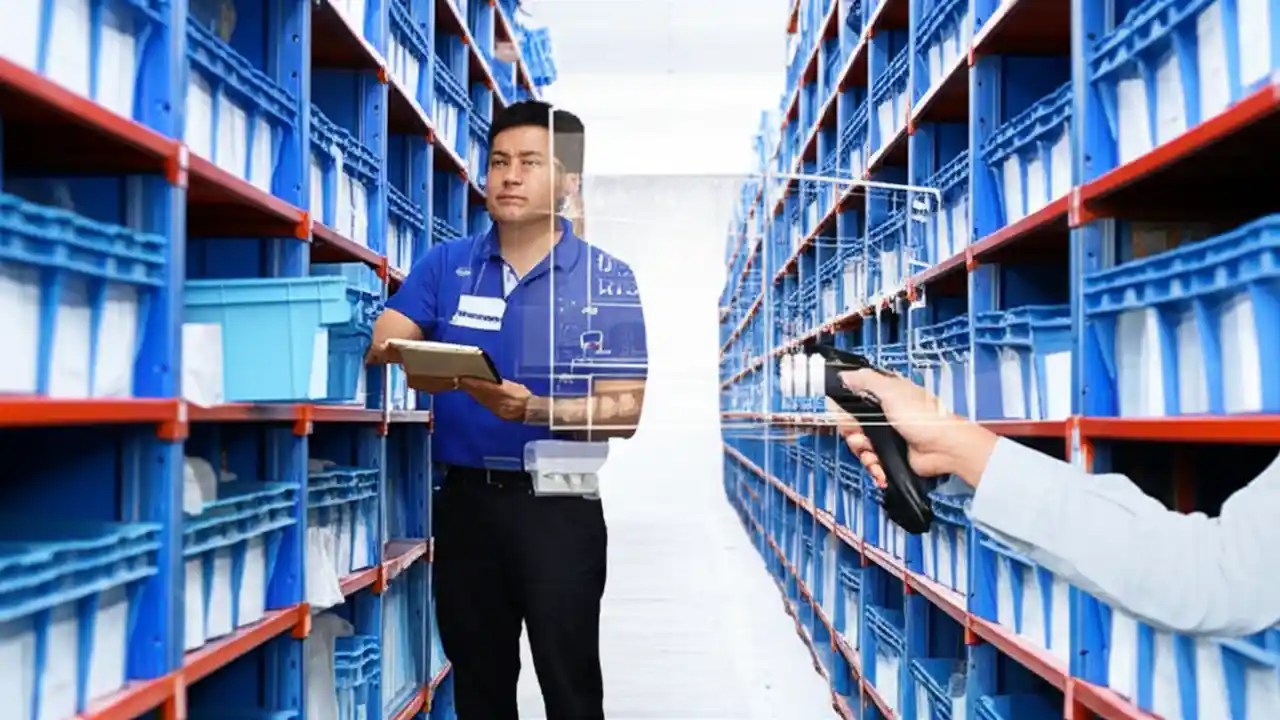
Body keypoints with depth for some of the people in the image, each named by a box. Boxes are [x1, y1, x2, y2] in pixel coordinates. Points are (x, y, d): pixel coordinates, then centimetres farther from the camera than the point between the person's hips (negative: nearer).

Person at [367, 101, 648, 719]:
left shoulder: (606, 279, -5)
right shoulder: (445, 265, 4)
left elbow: (623, 408, -9)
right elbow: (381, 346, -5)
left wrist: (535, 408, -25)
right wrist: (405, 361, -29)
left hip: (558, 506, -3)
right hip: (464, 498, 3)